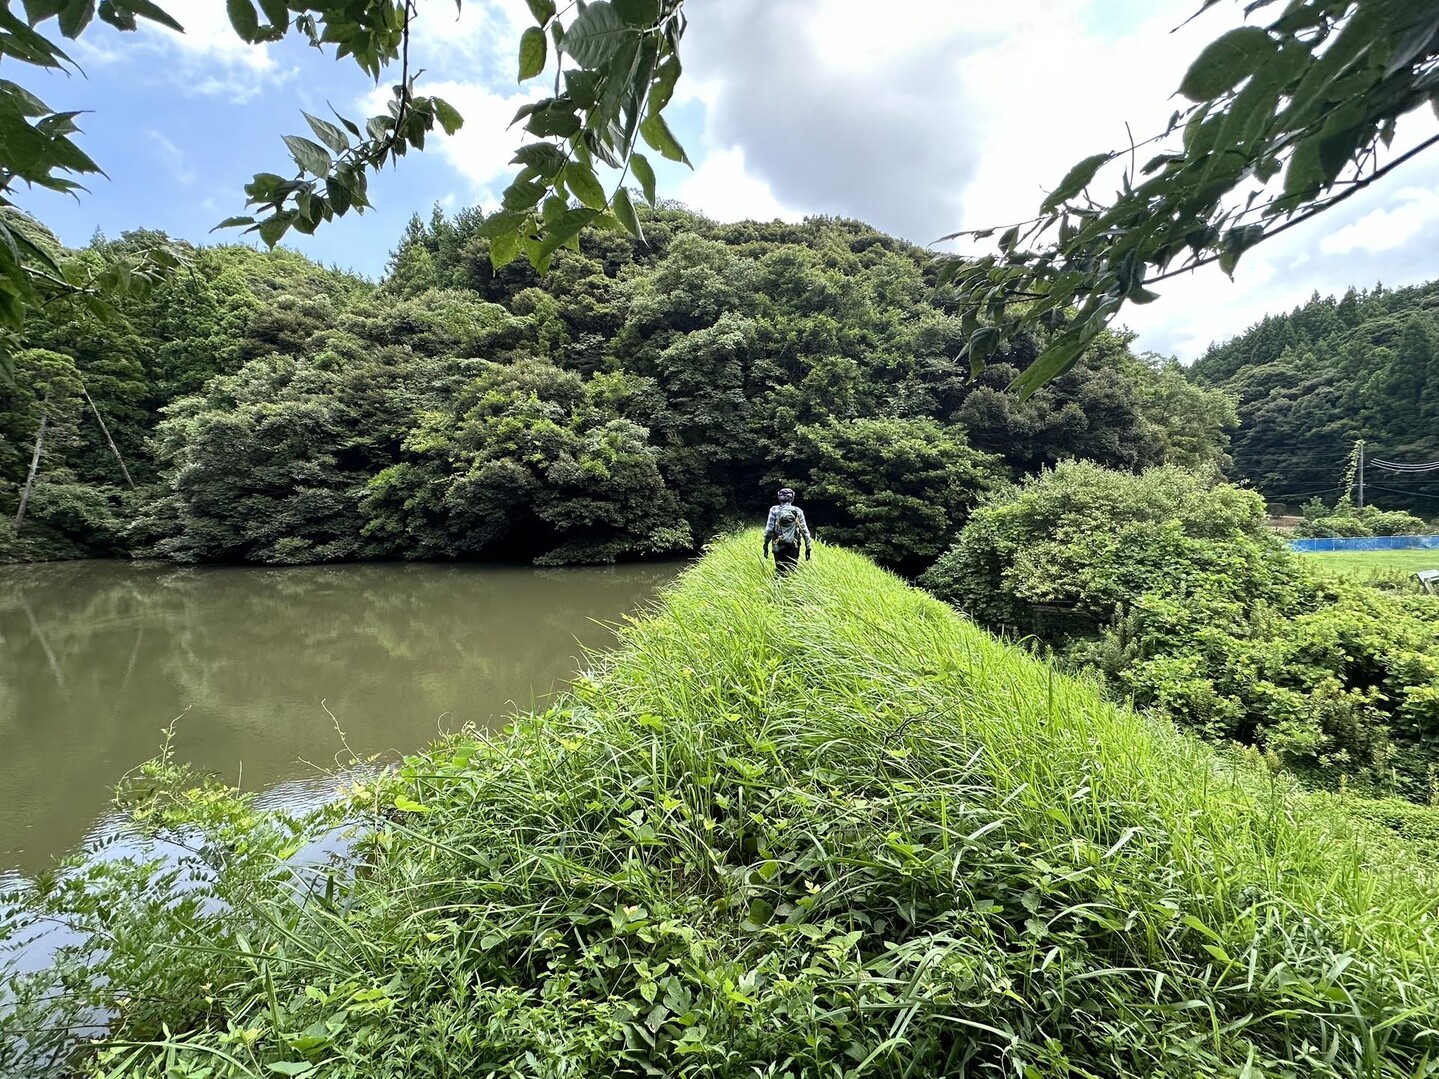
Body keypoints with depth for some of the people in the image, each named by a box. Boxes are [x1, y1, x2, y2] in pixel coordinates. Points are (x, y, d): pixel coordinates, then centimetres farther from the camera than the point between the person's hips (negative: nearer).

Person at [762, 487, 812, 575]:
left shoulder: (774, 510, -1)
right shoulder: (798, 511, 2)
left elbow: (769, 529, -5)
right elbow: (804, 530, 1)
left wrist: (766, 545, 1)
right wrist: (808, 547, 5)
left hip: (779, 546, -1)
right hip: (793, 547, 1)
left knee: (780, 572, 5)